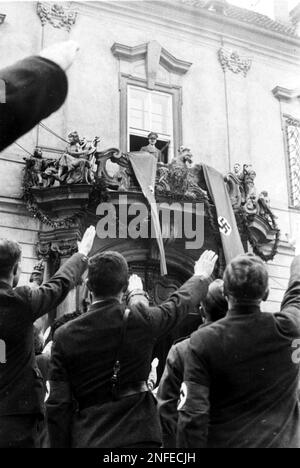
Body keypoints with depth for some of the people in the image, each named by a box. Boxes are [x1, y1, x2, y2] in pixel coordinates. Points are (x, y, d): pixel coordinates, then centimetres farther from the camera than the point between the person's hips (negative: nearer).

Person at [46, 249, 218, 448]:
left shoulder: (65, 335, -5)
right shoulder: (140, 320, -6)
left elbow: (58, 404, -2)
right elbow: (181, 301, 15)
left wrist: (61, 444, 9)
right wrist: (202, 276, 35)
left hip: (88, 439, 1)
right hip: (138, 435, -1)